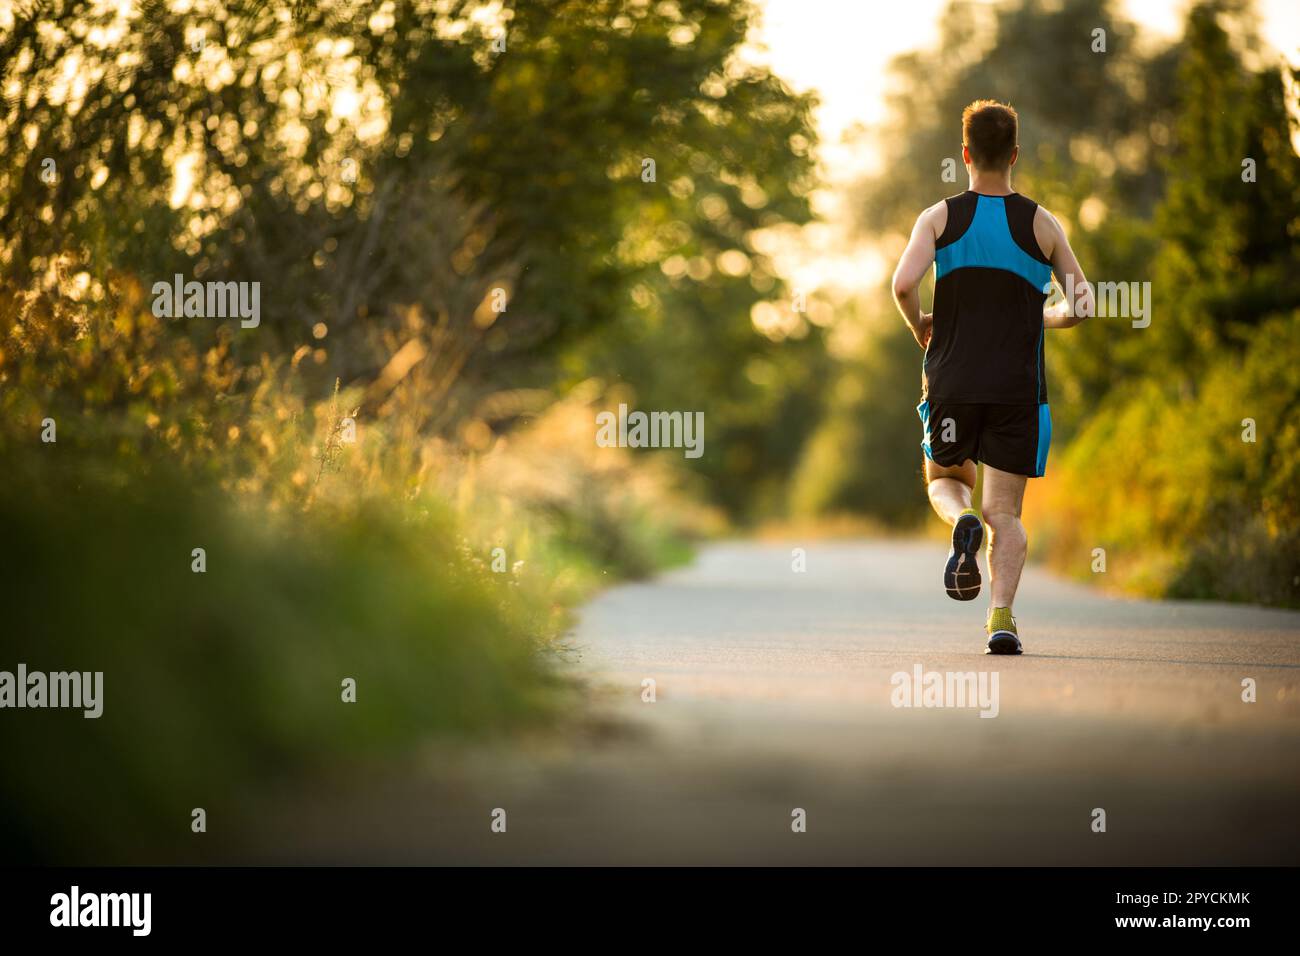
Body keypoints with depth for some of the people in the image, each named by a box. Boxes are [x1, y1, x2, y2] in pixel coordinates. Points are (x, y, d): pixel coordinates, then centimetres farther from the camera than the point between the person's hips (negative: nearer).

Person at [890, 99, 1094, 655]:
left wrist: (919, 327, 5)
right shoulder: (1041, 224, 2)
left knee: (944, 479, 21)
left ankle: (963, 523, -14)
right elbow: (1081, 306, 2)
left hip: (951, 381, 0)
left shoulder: (939, 217, 0)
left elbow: (903, 284, -15)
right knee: (1005, 512, 4)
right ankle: (1001, 619, -14)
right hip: (1016, 386, 0)